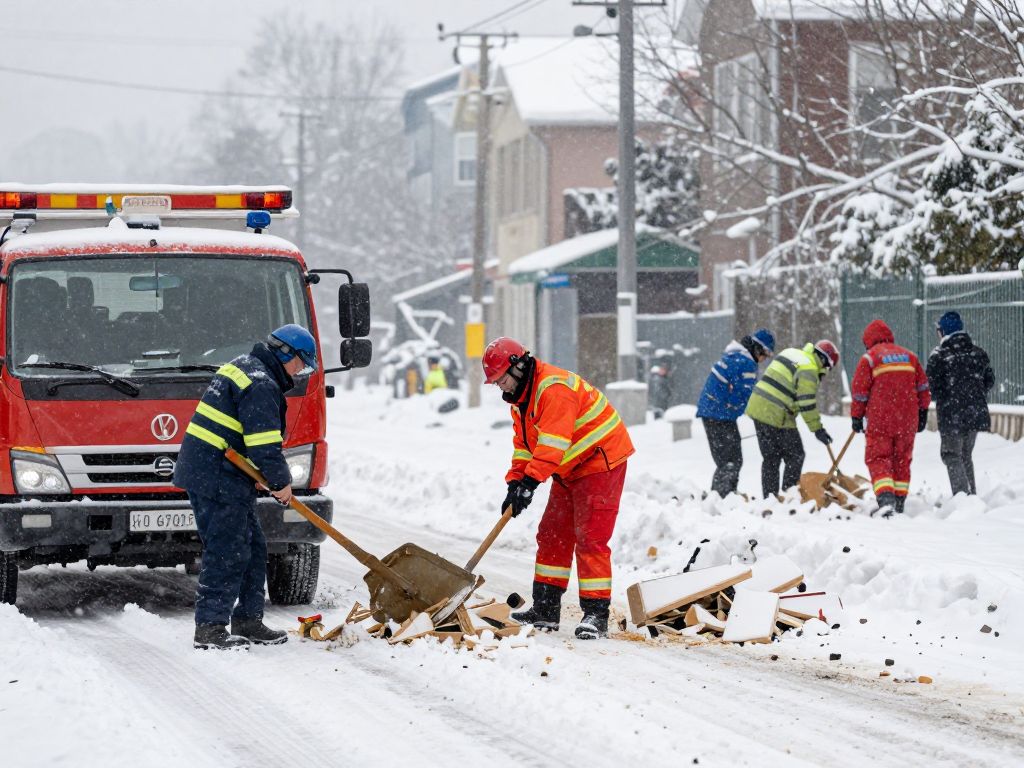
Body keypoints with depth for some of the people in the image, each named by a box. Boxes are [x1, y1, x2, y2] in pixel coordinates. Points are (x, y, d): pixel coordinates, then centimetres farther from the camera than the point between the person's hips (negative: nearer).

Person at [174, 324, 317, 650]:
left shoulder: (242, 367, 19)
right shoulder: (261, 385, -15)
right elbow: (264, 443, -20)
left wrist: (265, 476, 18)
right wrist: (281, 482, -8)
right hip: (217, 479, -11)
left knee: (252, 549, 15)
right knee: (227, 553, -8)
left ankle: (248, 622, 21)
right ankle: (209, 628, -7)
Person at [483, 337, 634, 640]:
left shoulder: (554, 388, -25)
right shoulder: (520, 400, 9)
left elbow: (553, 441, -33)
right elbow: (524, 446, 10)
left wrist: (531, 481, -37)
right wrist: (515, 483, -5)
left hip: (600, 461, -11)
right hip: (569, 471, 11)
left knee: (590, 538, -14)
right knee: (552, 535, 9)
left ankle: (596, 613, -14)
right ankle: (545, 609, 14)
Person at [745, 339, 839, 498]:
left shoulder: (790, 353, 16)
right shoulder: (809, 369, -12)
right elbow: (807, 403, -16)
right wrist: (817, 429, -12)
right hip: (777, 416, -9)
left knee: (770, 457, 14)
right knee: (795, 456, 2)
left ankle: (769, 497, 15)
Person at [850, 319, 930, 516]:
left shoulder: (870, 357, -3)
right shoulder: (909, 356, 13)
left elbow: (859, 390, -4)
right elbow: (922, 387, 14)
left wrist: (857, 416, 5)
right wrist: (922, 412, 20)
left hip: (880, 419, -5)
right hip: (907, 420, 5)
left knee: (878, 458, -4)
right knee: (902, 460, 15)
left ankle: (886, 500, -23)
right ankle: (899, 503, 17)